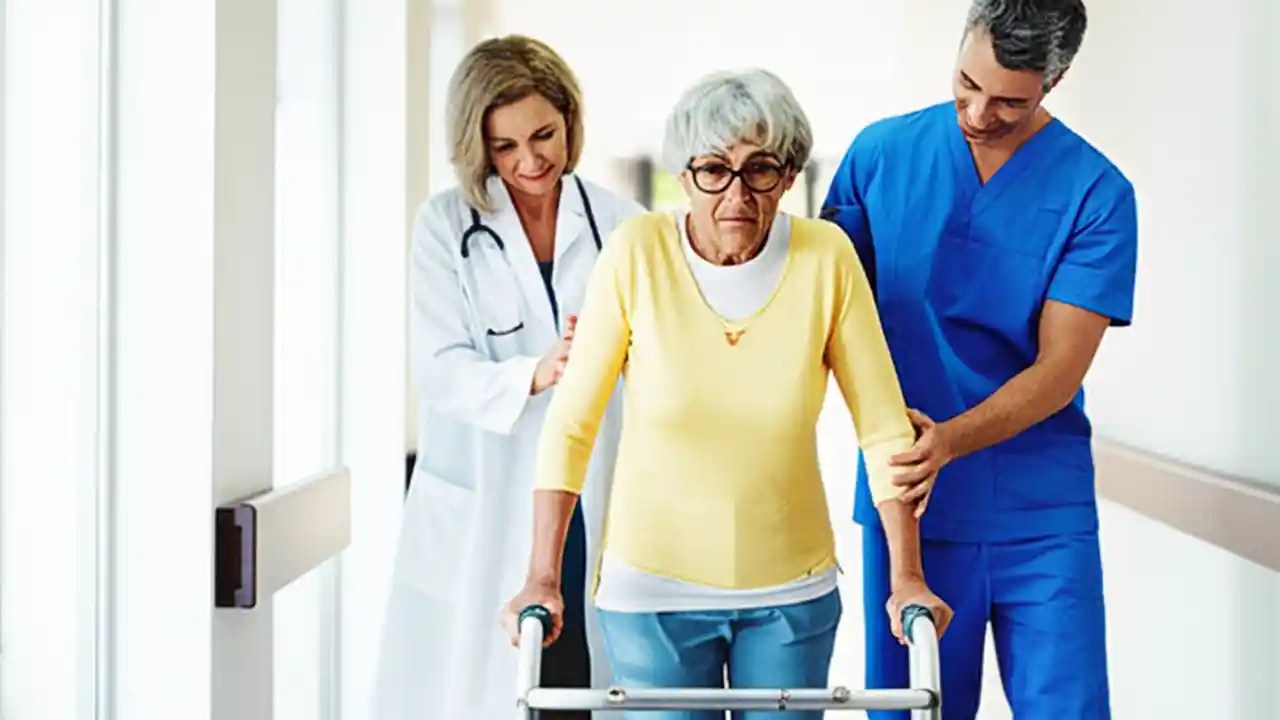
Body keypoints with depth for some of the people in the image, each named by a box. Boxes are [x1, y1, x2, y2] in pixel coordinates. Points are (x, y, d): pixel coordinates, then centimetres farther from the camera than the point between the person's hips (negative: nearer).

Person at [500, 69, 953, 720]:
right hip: (652, 588, -1)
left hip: (792, 591, 1)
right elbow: (570, 424, -10)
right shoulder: (638, 251, -13)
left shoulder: (826, 255, -10)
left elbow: (883, 426, -5)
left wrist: (907, 575, -8)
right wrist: (542, 578, -14)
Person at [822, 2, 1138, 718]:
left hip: (1043, 517, -1)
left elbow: (1059, 370, -10)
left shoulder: (1097, 194, -5)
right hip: (908, 506, 2)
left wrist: (949, 441, -25)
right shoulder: (882, 154, 3)